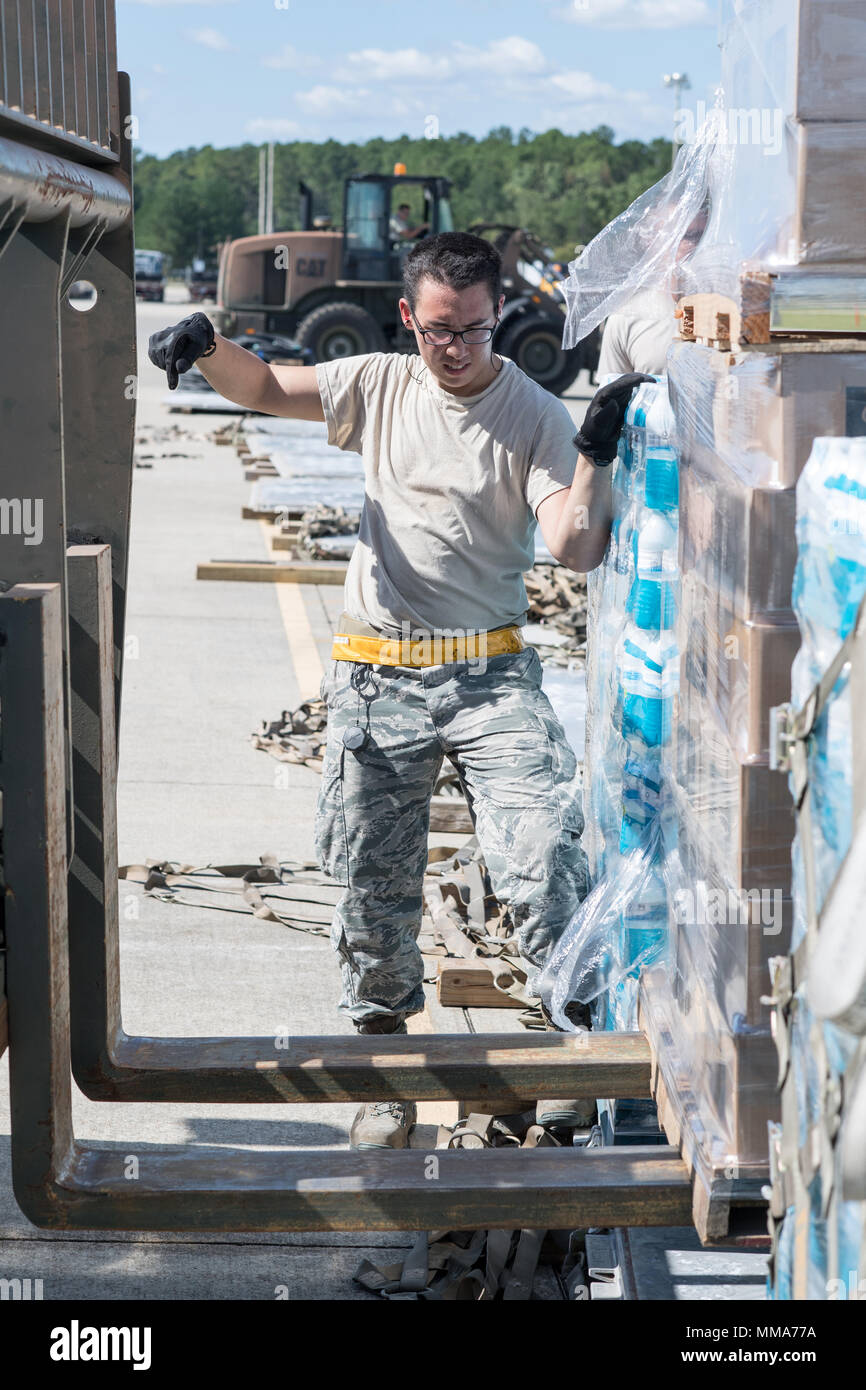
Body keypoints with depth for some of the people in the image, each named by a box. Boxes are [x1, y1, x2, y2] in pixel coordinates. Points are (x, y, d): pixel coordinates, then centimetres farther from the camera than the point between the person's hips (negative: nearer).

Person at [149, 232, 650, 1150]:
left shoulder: (535, 417, -3)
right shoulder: (380, 386, 7)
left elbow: (576, 550, -12)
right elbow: (267, 390, 13)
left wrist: (594, 456, -28)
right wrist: (206, 346, -8)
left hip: (490, 676, -3)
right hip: (375, 678, 3)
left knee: (544, 858, -17)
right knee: (371, 886, 8)